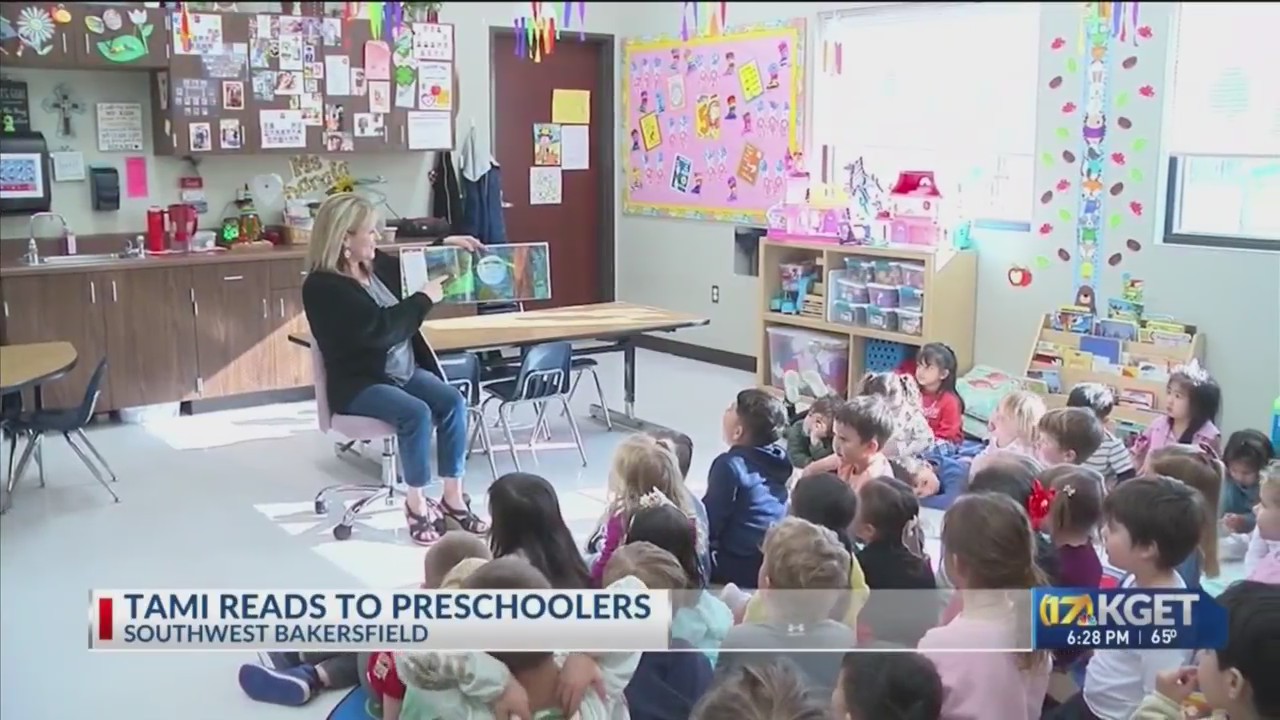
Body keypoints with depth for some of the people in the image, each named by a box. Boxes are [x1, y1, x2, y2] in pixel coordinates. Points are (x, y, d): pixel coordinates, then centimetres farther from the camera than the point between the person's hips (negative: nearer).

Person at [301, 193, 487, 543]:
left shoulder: (377, 265, 6)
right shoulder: (322, 287, -17)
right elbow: (381, 328, -27)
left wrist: (444, 246, 15)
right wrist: (425, 298, -19)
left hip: (403, 370, 7)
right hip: (357, 382, -7)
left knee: (453, 401, -17)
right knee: (416, 413, -31)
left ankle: (453, 498, -11)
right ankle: (416, 503, -14)